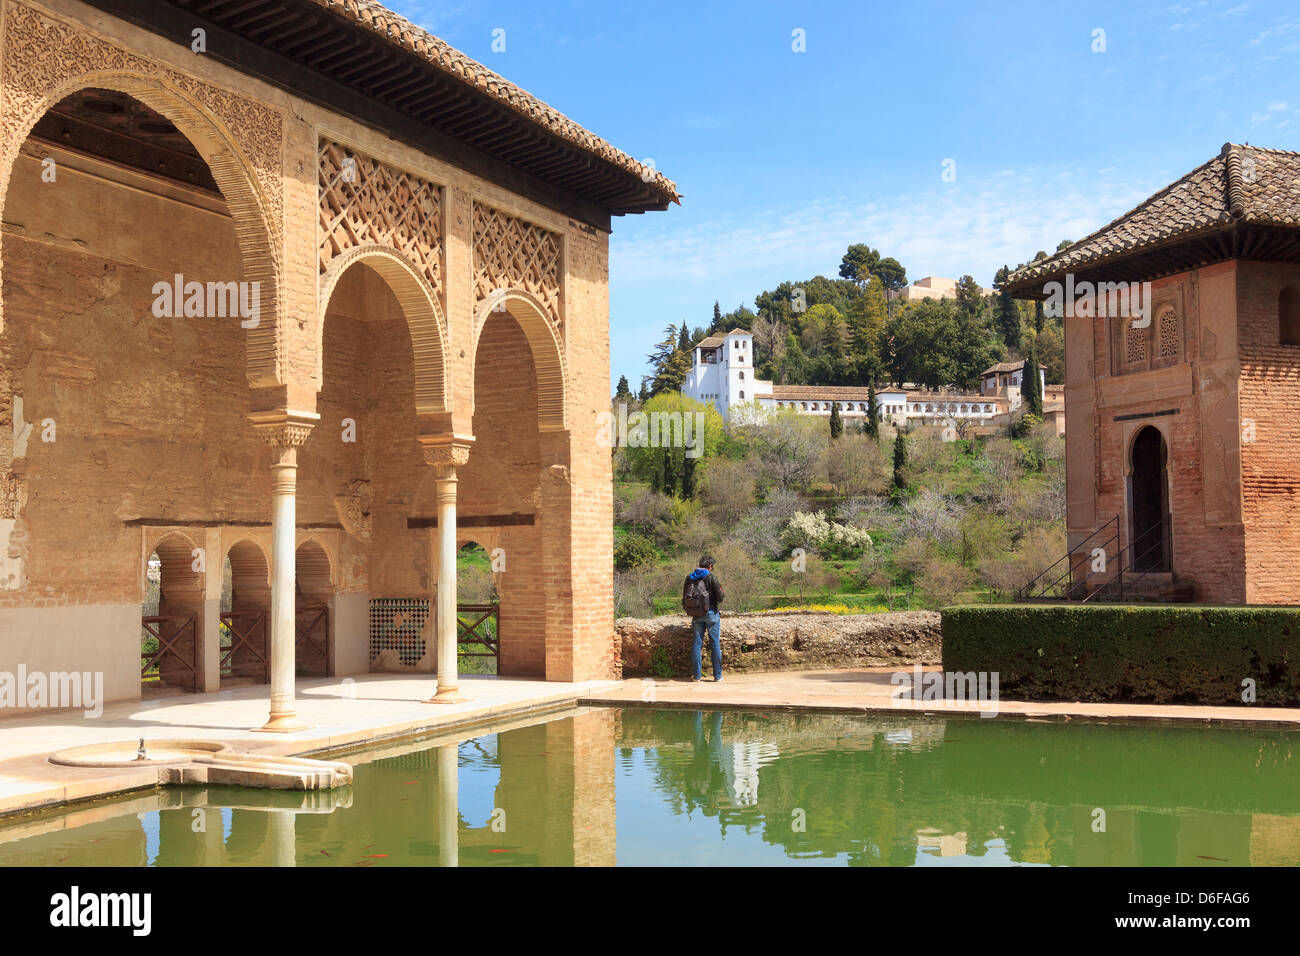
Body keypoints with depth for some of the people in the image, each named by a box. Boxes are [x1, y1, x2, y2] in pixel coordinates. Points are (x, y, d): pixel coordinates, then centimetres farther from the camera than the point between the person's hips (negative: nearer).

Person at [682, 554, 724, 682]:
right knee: (715, 644, 3)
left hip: (696, 615, 4)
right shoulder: (711, 577, -9)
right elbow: (719, 598, -9)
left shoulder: (689, 578, 5)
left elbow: (685, 598, 7)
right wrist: (721, 590, 12)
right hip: (711, 613, -4)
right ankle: (717, 675, 4)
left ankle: (696, 675, 7)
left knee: (696, 643, 8)